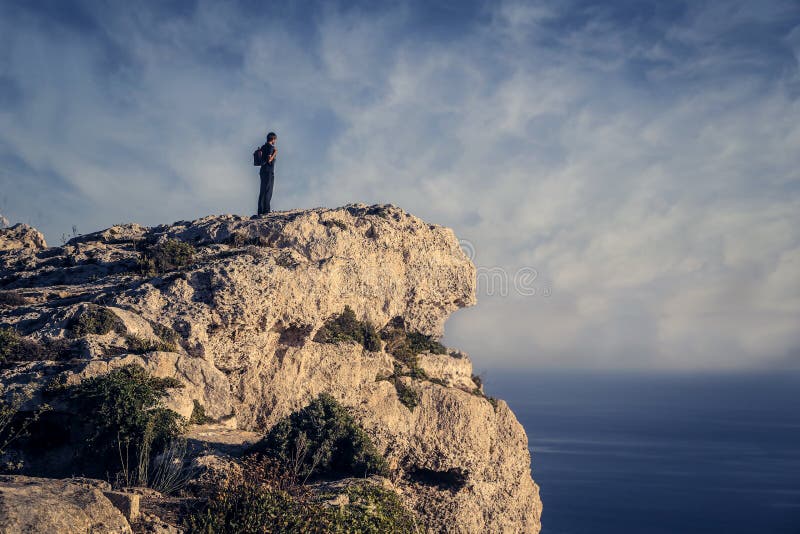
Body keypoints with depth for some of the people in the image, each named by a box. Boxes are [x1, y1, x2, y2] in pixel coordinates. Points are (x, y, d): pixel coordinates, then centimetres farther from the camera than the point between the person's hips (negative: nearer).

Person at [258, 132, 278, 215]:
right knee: (268, 191, -9)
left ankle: (260, 211, 7)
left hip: (263, 170, 9)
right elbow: (269, 160, -20)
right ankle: (266, 210, -12)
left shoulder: (263, 147, 16)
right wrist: (275, 153, -8)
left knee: (262, 192, 8)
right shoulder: (270, 147, -11)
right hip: (269, 171, -9)